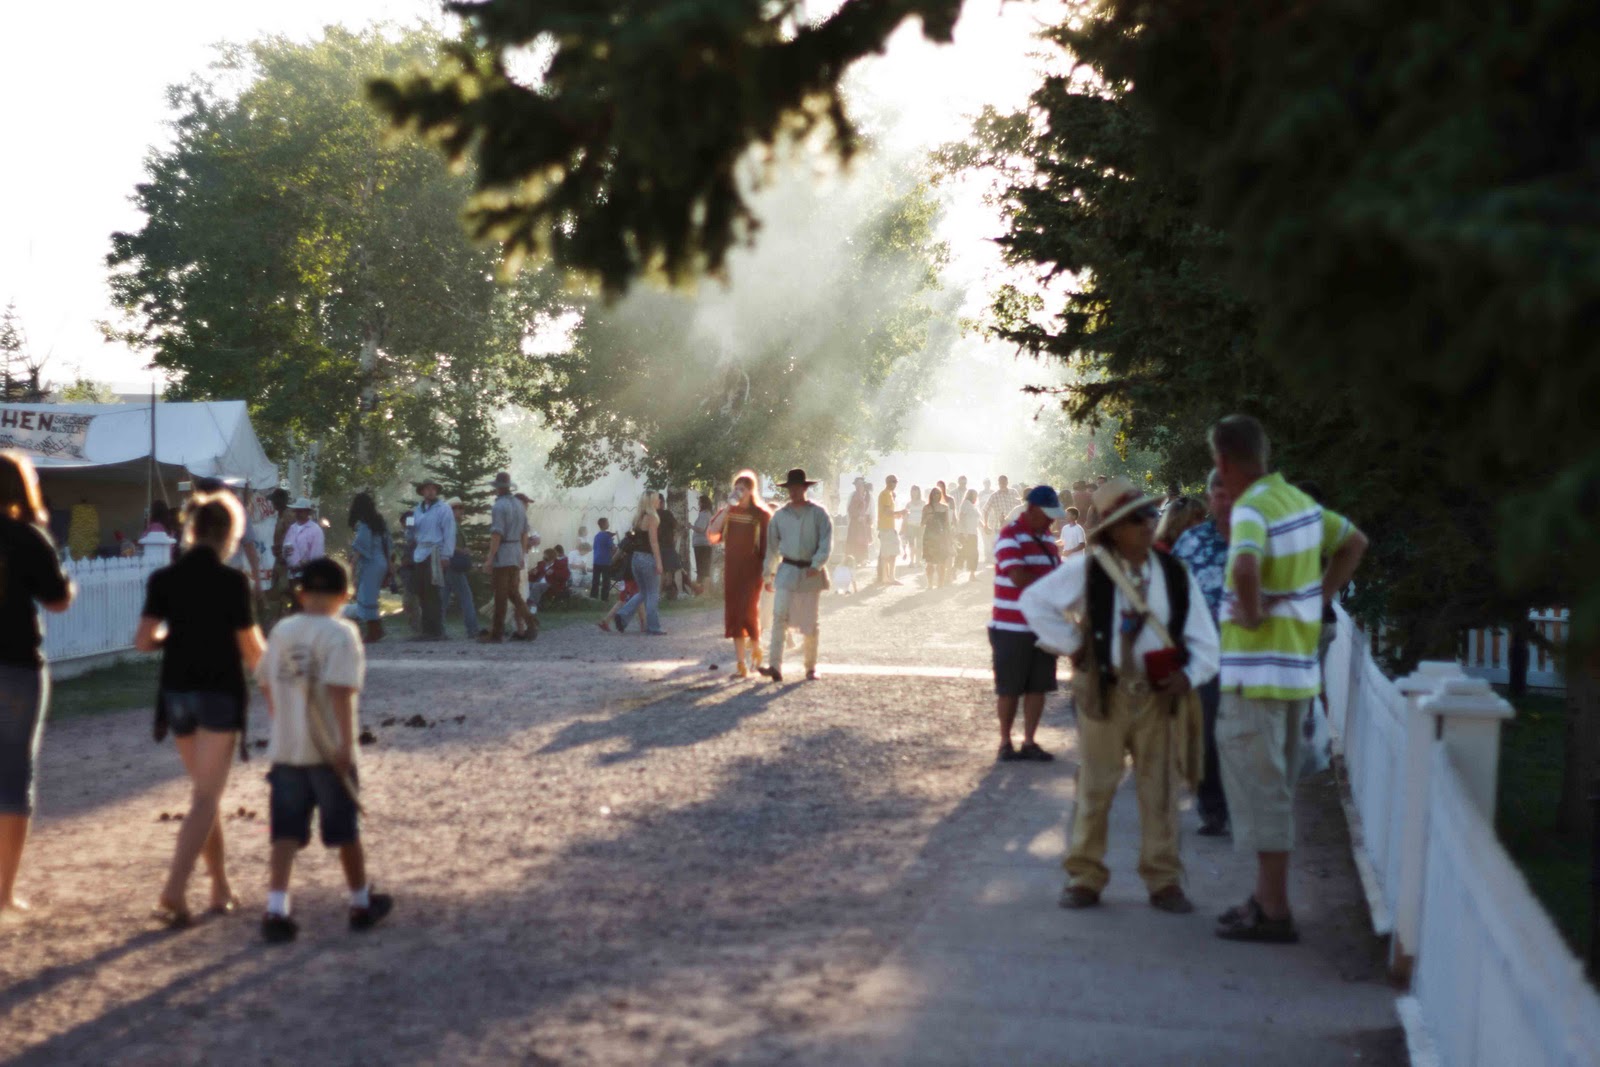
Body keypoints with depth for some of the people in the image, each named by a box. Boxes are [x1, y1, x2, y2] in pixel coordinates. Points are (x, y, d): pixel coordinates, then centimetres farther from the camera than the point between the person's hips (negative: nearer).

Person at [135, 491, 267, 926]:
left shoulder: (163, 580, 1)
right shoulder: (230, 581, -12)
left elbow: (143, 640, -2)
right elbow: (252, 650, -9)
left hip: (177, 691, 5)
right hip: (220, 692, -5)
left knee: (206, 791, 18)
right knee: (206, 797, -2)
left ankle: (221, 888, 24)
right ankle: (173, 893, -13)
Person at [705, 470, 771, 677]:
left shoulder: (761, 514, -3)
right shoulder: (726, 512, 7)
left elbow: (769, 545, -2)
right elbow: (712, 536, -7)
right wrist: (727, 508, -11)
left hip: (752, 570, -4)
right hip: (731, 569, 4)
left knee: (749, 612, -10)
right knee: (734, 614, 2)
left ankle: (755, 649, 18)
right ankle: (741, 662, 6)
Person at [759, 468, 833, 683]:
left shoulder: (818, 513, -1)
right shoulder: (780, 516, 6)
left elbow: (826, 542, -6)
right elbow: (772, 546, 12)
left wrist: (816, 565, -19)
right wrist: (768, 575, 13)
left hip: (811, 573, -1)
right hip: (787, 571, 1)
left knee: (810, 623, 7)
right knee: (779, 617, -14)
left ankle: (811, 668, 19)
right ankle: (775, 666, -20)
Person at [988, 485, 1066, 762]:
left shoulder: (1047, 539, 14)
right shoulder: (1010, 536, -12)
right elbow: (1018, 577, -23)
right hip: (1012, 628, -7)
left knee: (1038, 688, 8)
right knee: (1009, 689, 2)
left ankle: (1029, 742, 15)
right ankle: (1005, 743, 12)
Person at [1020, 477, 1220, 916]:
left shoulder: (1174, 574, 1)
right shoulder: (1086, 570, -6)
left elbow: (1204, 640, 4)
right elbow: (1034, 600, 3)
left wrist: (1189, 674, -15)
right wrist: (1071, 645, -3)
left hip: (1159, 696, 2)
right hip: (1104, 693, -2)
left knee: (1160, 788, 6)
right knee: (1095, 787, 5)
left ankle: (1164, 880, 15)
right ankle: (1085, 876, 16)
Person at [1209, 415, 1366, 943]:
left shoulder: (1251, 509, -17)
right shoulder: (1300, 500, 10)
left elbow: (1245, 568, -38)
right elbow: (1354, 542, 25)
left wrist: (1253, 613, -20)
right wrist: (1319, 598, 17)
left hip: (1258, 671, -9)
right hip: (1299, 667, 9)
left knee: (1259, 787, -3)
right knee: (1276, 787, 17)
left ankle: (1273, 912, 0)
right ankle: (1269, 896, 26)